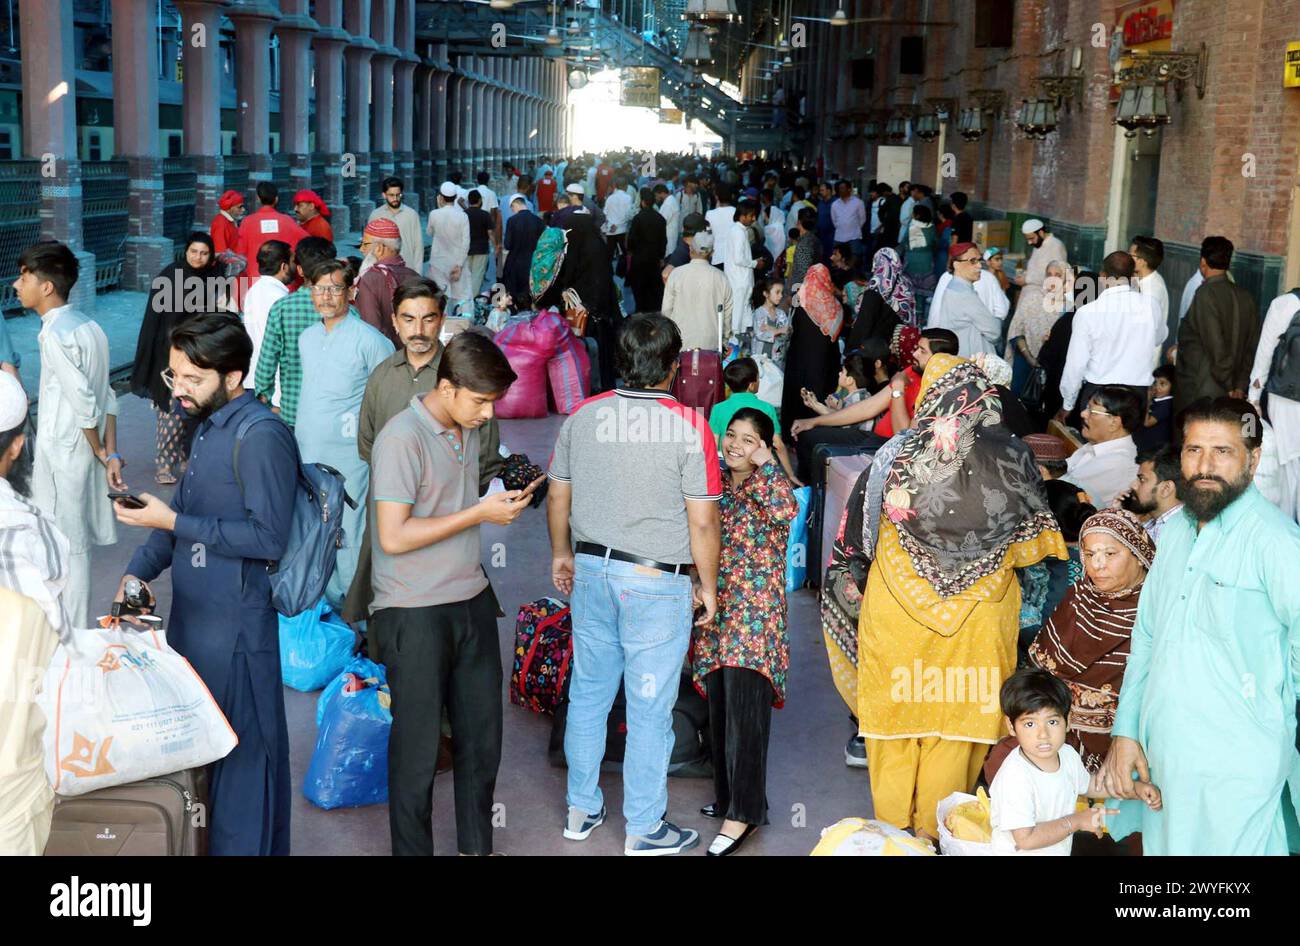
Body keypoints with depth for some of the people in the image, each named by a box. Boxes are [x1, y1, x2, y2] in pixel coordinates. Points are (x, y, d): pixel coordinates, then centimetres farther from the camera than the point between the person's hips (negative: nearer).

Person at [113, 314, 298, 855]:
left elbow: (270, 539, -21)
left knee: (243, 749, 3)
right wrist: (138, 571, 8)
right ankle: (202, 837, 32)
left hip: (235, 622, -9)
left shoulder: (260, 435, -18)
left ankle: (243, 845, 16)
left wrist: (171, 522, -20)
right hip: (192, 610, 9)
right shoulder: (209, 424, 11)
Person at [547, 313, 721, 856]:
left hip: (591, 571, 5)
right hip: (657, 583, -4)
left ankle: (581, 810, 30)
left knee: (587, 695, 17)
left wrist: (562, 555, 23)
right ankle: (645, 830, 19)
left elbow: (558, 497, 8)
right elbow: (702, 523, -14)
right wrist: (708, 585, 0)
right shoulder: (689, 427, -15)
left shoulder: (582, 416, -2)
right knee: (649, 710, 7)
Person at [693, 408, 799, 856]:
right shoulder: (716, 486, 11)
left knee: (745, 713, -6)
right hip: (716, 612, 6)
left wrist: (766, 464, -21)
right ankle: (727, 795, 26)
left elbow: (785, 512, -31)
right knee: (719, 709, 13)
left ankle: (744, 811, 0)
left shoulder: (769, 486, -7)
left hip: (756, 615, -6)